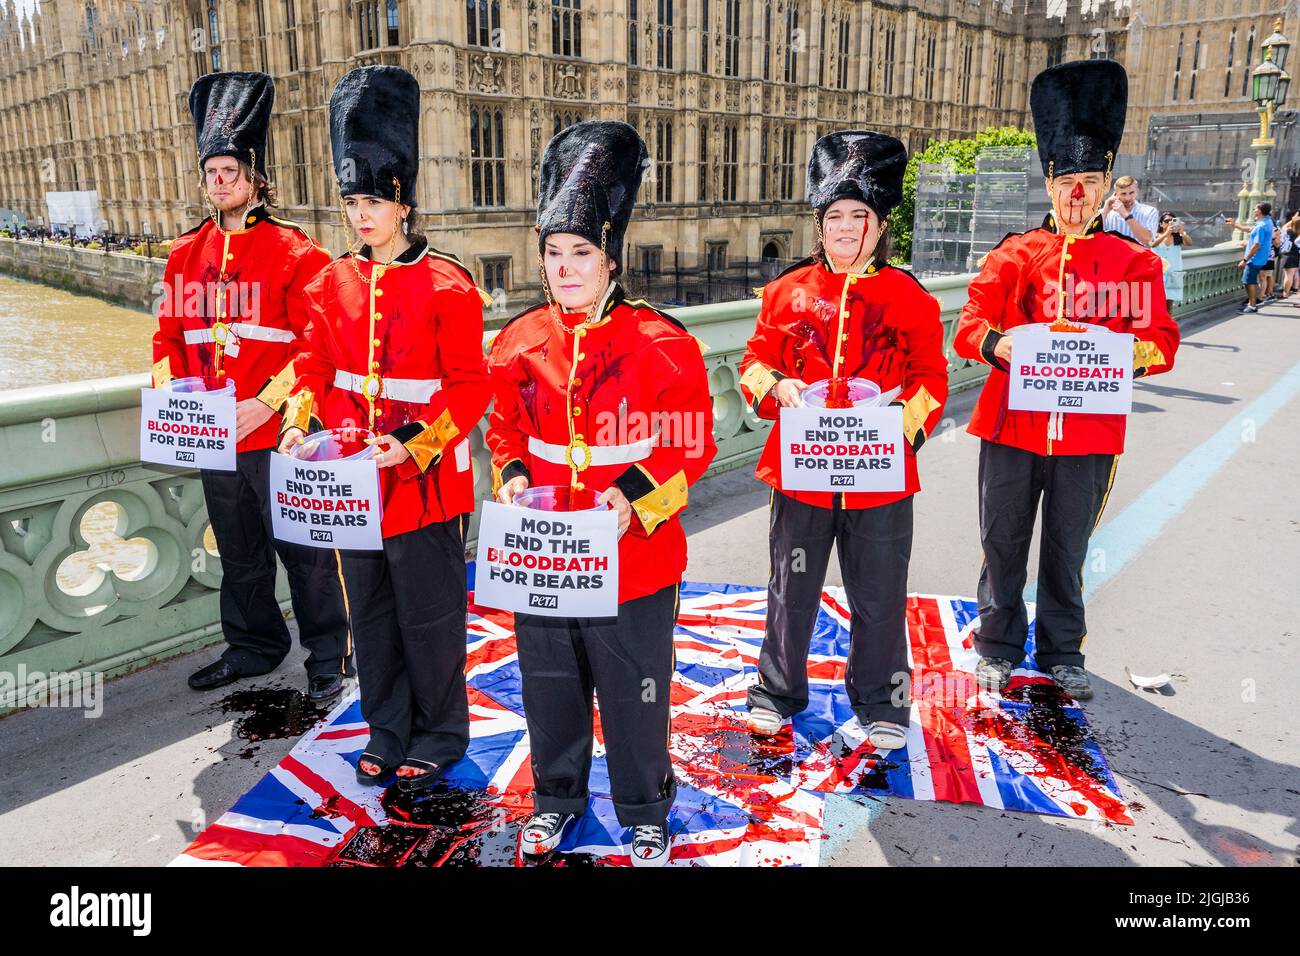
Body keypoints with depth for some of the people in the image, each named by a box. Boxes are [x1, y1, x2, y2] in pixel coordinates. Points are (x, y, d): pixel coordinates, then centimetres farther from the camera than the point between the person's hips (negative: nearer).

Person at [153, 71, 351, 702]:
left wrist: (266, 402, -21)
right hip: (213, 436, 6)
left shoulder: (294, 252, -8)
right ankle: (253, 648, 35)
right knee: (240, 553, 18)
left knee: (304, 550, 4)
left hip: (278, 434, -6)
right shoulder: (185, 255, 10)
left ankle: (329, 656, 19)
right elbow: (170, 334, 15)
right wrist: (169, 391, -1)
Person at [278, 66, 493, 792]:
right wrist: (302, 422, -8)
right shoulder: (334, 283, 5)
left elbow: (471, 386, -11)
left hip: (426, 484, -5)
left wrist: (415, 448, -20)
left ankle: (440, 734, 28)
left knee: (430, 615, 8)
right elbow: (317, 367, 10)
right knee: (372, 614, 16)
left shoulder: (446, 285, -11)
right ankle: (388, 730, 35)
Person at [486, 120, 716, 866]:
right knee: (551, 688, 20)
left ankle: (646, 811, 37)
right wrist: (513, 477, -8)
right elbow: (506, 428, 11)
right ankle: (557, 797, 44)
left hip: (634, 560, -3)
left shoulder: (664, 344, -11)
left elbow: (692, 444, -8)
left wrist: (633, 496, -22)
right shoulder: (519, 342, 1)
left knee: (636, 693, 13)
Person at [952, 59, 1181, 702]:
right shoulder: (1013, 255, 3)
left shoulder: (1134, 262, 4)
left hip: (1090, 431, 0)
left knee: (1067, 550, 13)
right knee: (1003, 544, 10)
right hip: (1012, 425, 0)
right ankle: (998, 647, 28)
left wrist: (1135, 353, -23)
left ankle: (1062, 654, 31)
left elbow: (1161, 337, 0)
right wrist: (996, 344, -26)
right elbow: (971, 322, -3)